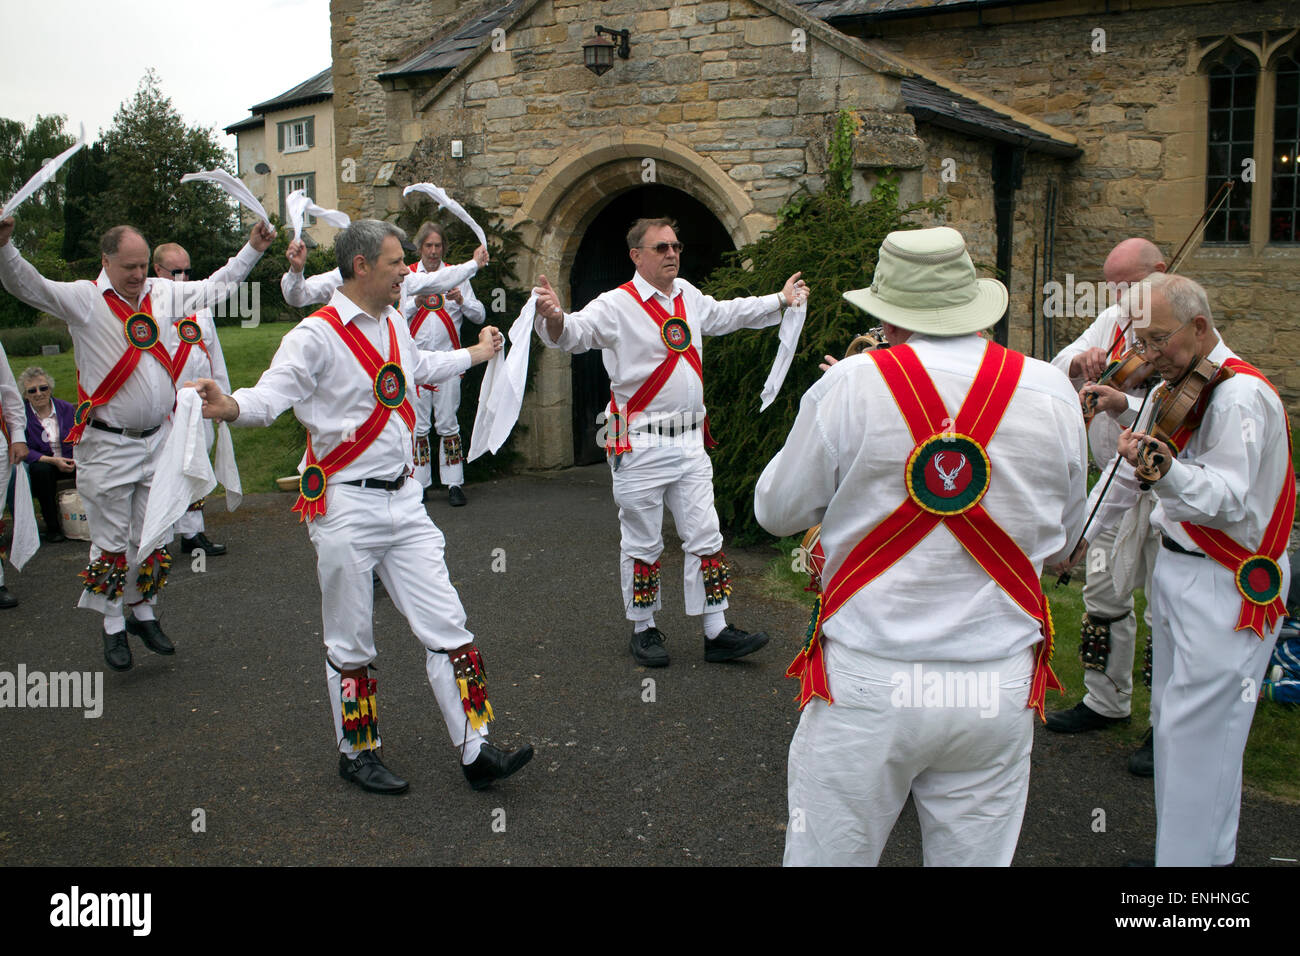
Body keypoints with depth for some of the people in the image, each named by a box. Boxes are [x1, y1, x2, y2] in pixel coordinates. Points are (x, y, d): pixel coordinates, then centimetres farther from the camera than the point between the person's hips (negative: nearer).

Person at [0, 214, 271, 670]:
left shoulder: (164, 293, 6)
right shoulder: (83, 299, -9)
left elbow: (215, 287, 19)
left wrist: (252, 249, 18)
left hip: (157, 440, 5)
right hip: (108, 445, -4)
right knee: (111, 542, 5)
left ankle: (144, 615, 30)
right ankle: (114, 628, 18)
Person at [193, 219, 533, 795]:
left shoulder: (393, 325, 12)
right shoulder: (317, 335, -13)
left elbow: (420, 366, 32)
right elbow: (273, 393, -24)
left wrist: (476, 353, 47)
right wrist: (231, 406, -46)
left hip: (402, 499, 7)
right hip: (345, 506, -7)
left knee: (446, 626, 5)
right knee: (351, 644, 7)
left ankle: (475, 751, 12)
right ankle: (357, 754, 25)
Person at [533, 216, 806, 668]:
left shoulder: (689, 296, 11)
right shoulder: (617, 305, -10)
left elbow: (727, 314, 30)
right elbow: (575, 333, -23)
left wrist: (781, 300, 37)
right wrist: (554, 318, -46)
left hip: (690, 441, 6)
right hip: (640, 445, -6)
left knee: (705, 537, 8)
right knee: (643, 543, 6)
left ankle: (717, 633, 17)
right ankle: (644, 631, 22)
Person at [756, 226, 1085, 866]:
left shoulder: (848, 387, -9)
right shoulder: (1052, 394, 0)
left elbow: (776, 511, 3)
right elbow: (1062, 542, 12)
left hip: (865, 685, -2)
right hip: (999, 692, 3)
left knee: (828, 854, 12)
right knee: (977, 856, 16)